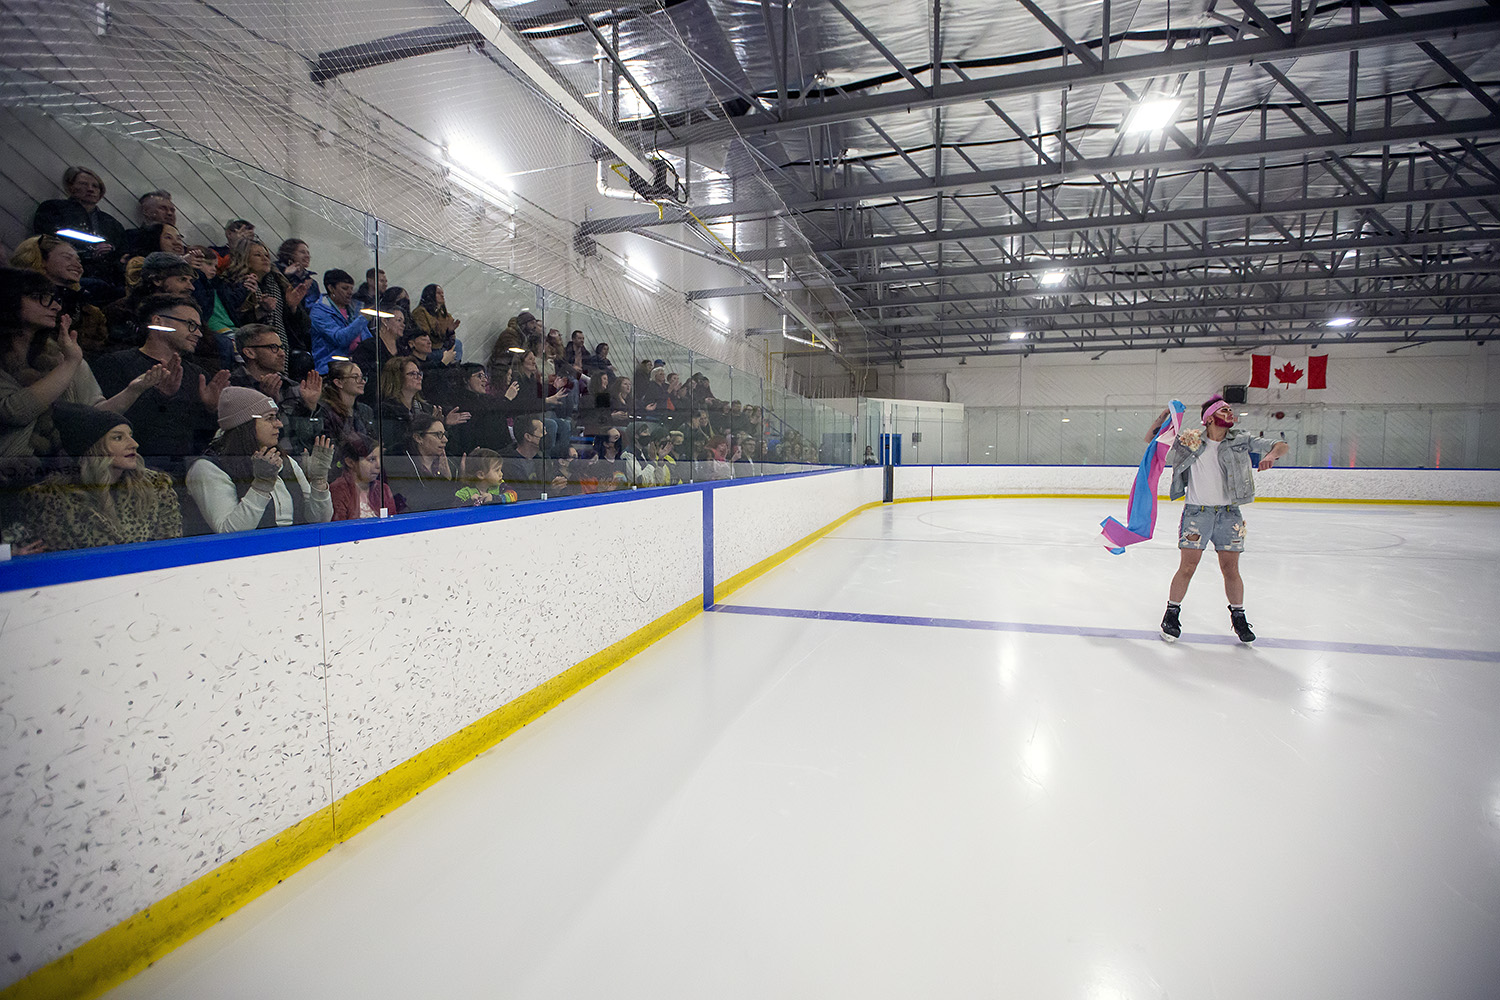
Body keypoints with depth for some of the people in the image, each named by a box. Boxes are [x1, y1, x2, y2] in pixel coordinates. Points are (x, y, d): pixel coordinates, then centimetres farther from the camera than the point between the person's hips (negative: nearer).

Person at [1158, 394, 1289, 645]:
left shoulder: (1241, 441, 5)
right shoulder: (1191, 441, -1)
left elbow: (1281, 446, 4)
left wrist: (1271, 455, -17)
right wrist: (1163, 418, -11)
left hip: (1229, 513, 3)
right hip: (1197, 512, -2)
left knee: (1231, 569, 6)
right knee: (1187, 566, -4)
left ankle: (1238, 617, 24)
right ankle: (1172, 613, 10)